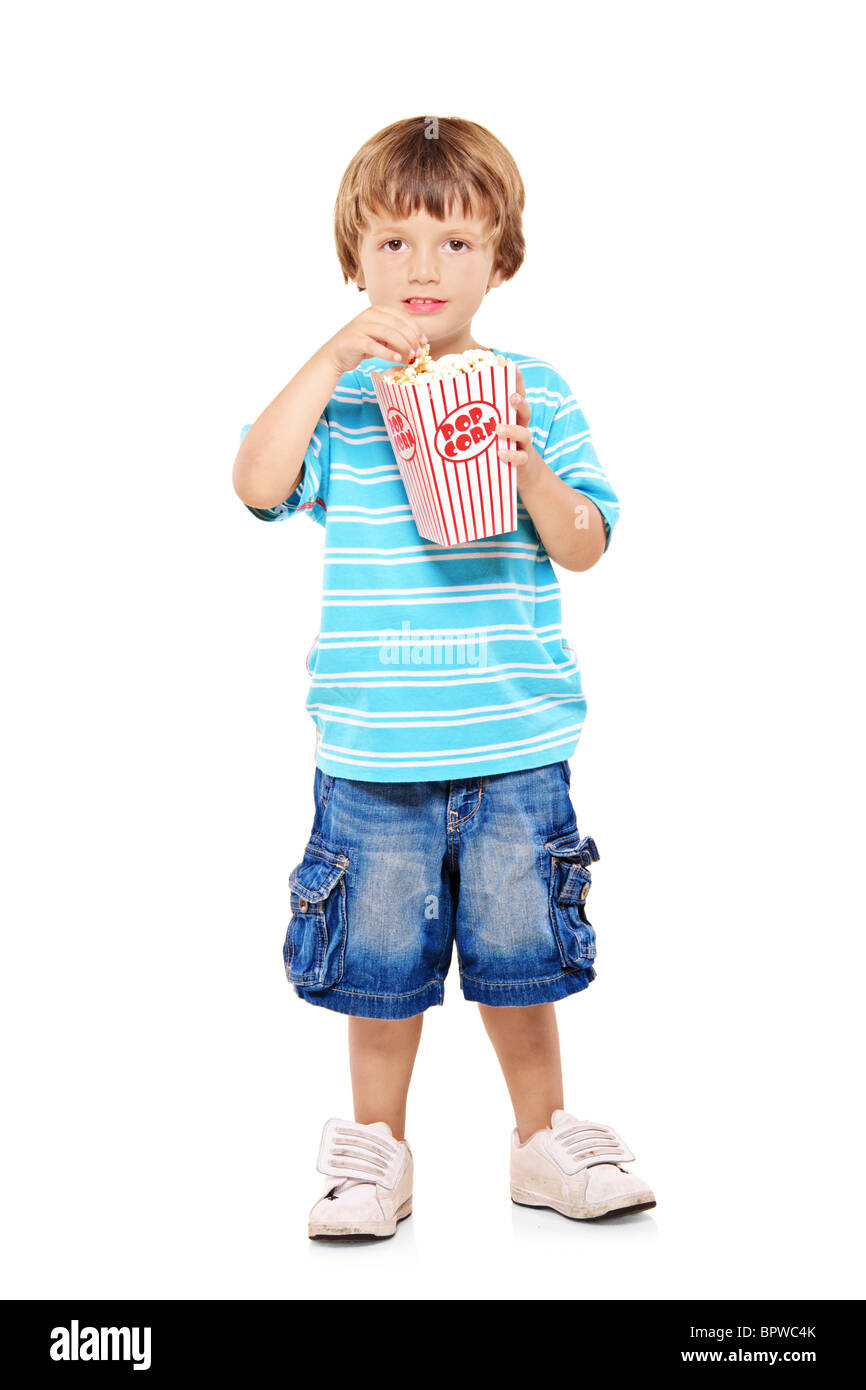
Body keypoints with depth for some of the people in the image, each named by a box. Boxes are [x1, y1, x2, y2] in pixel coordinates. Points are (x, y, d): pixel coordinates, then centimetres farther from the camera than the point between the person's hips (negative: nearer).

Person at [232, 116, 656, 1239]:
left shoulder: (535, 393, 4)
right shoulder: (340, 395, 3)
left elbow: (585, 548, 2)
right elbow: (258, 484, -14)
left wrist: (531, 474, -17)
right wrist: (333, 358, -18)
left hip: (517, 740, 0)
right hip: (373, 749, 0)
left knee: (519, 950, 10)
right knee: (381, 958, 8)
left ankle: (545, 1138, 29)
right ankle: (376, 1147, 27)